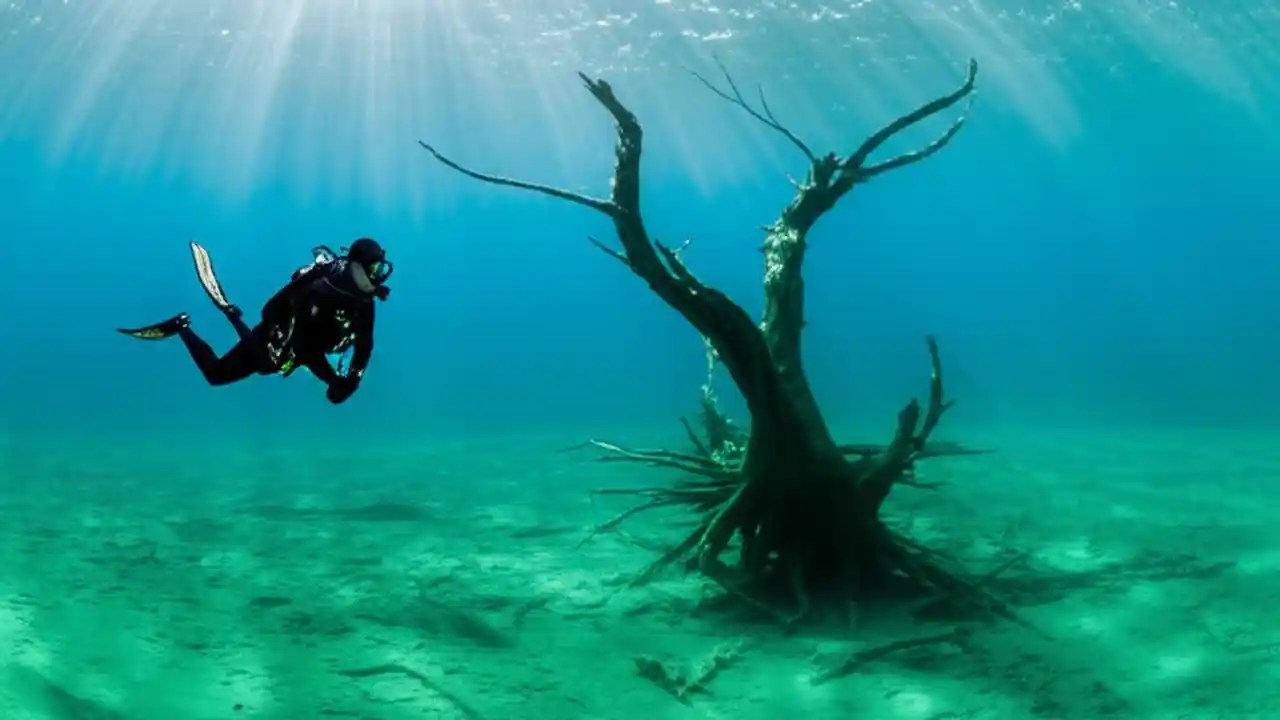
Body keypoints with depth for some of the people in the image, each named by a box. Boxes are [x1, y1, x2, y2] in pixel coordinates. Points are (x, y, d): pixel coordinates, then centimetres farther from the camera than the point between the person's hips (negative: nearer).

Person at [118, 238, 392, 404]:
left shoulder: (364, 302, -13)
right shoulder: (321, 290, -37)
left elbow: (364, 345, -6)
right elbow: (304, 344, -39)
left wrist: (353, 378, -21)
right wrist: (333, 380, -40)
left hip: (290, 349, 8)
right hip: (273, 341, -8)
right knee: (215, 374, 2)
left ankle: (231, 313, 41)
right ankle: (181, 328, 19)